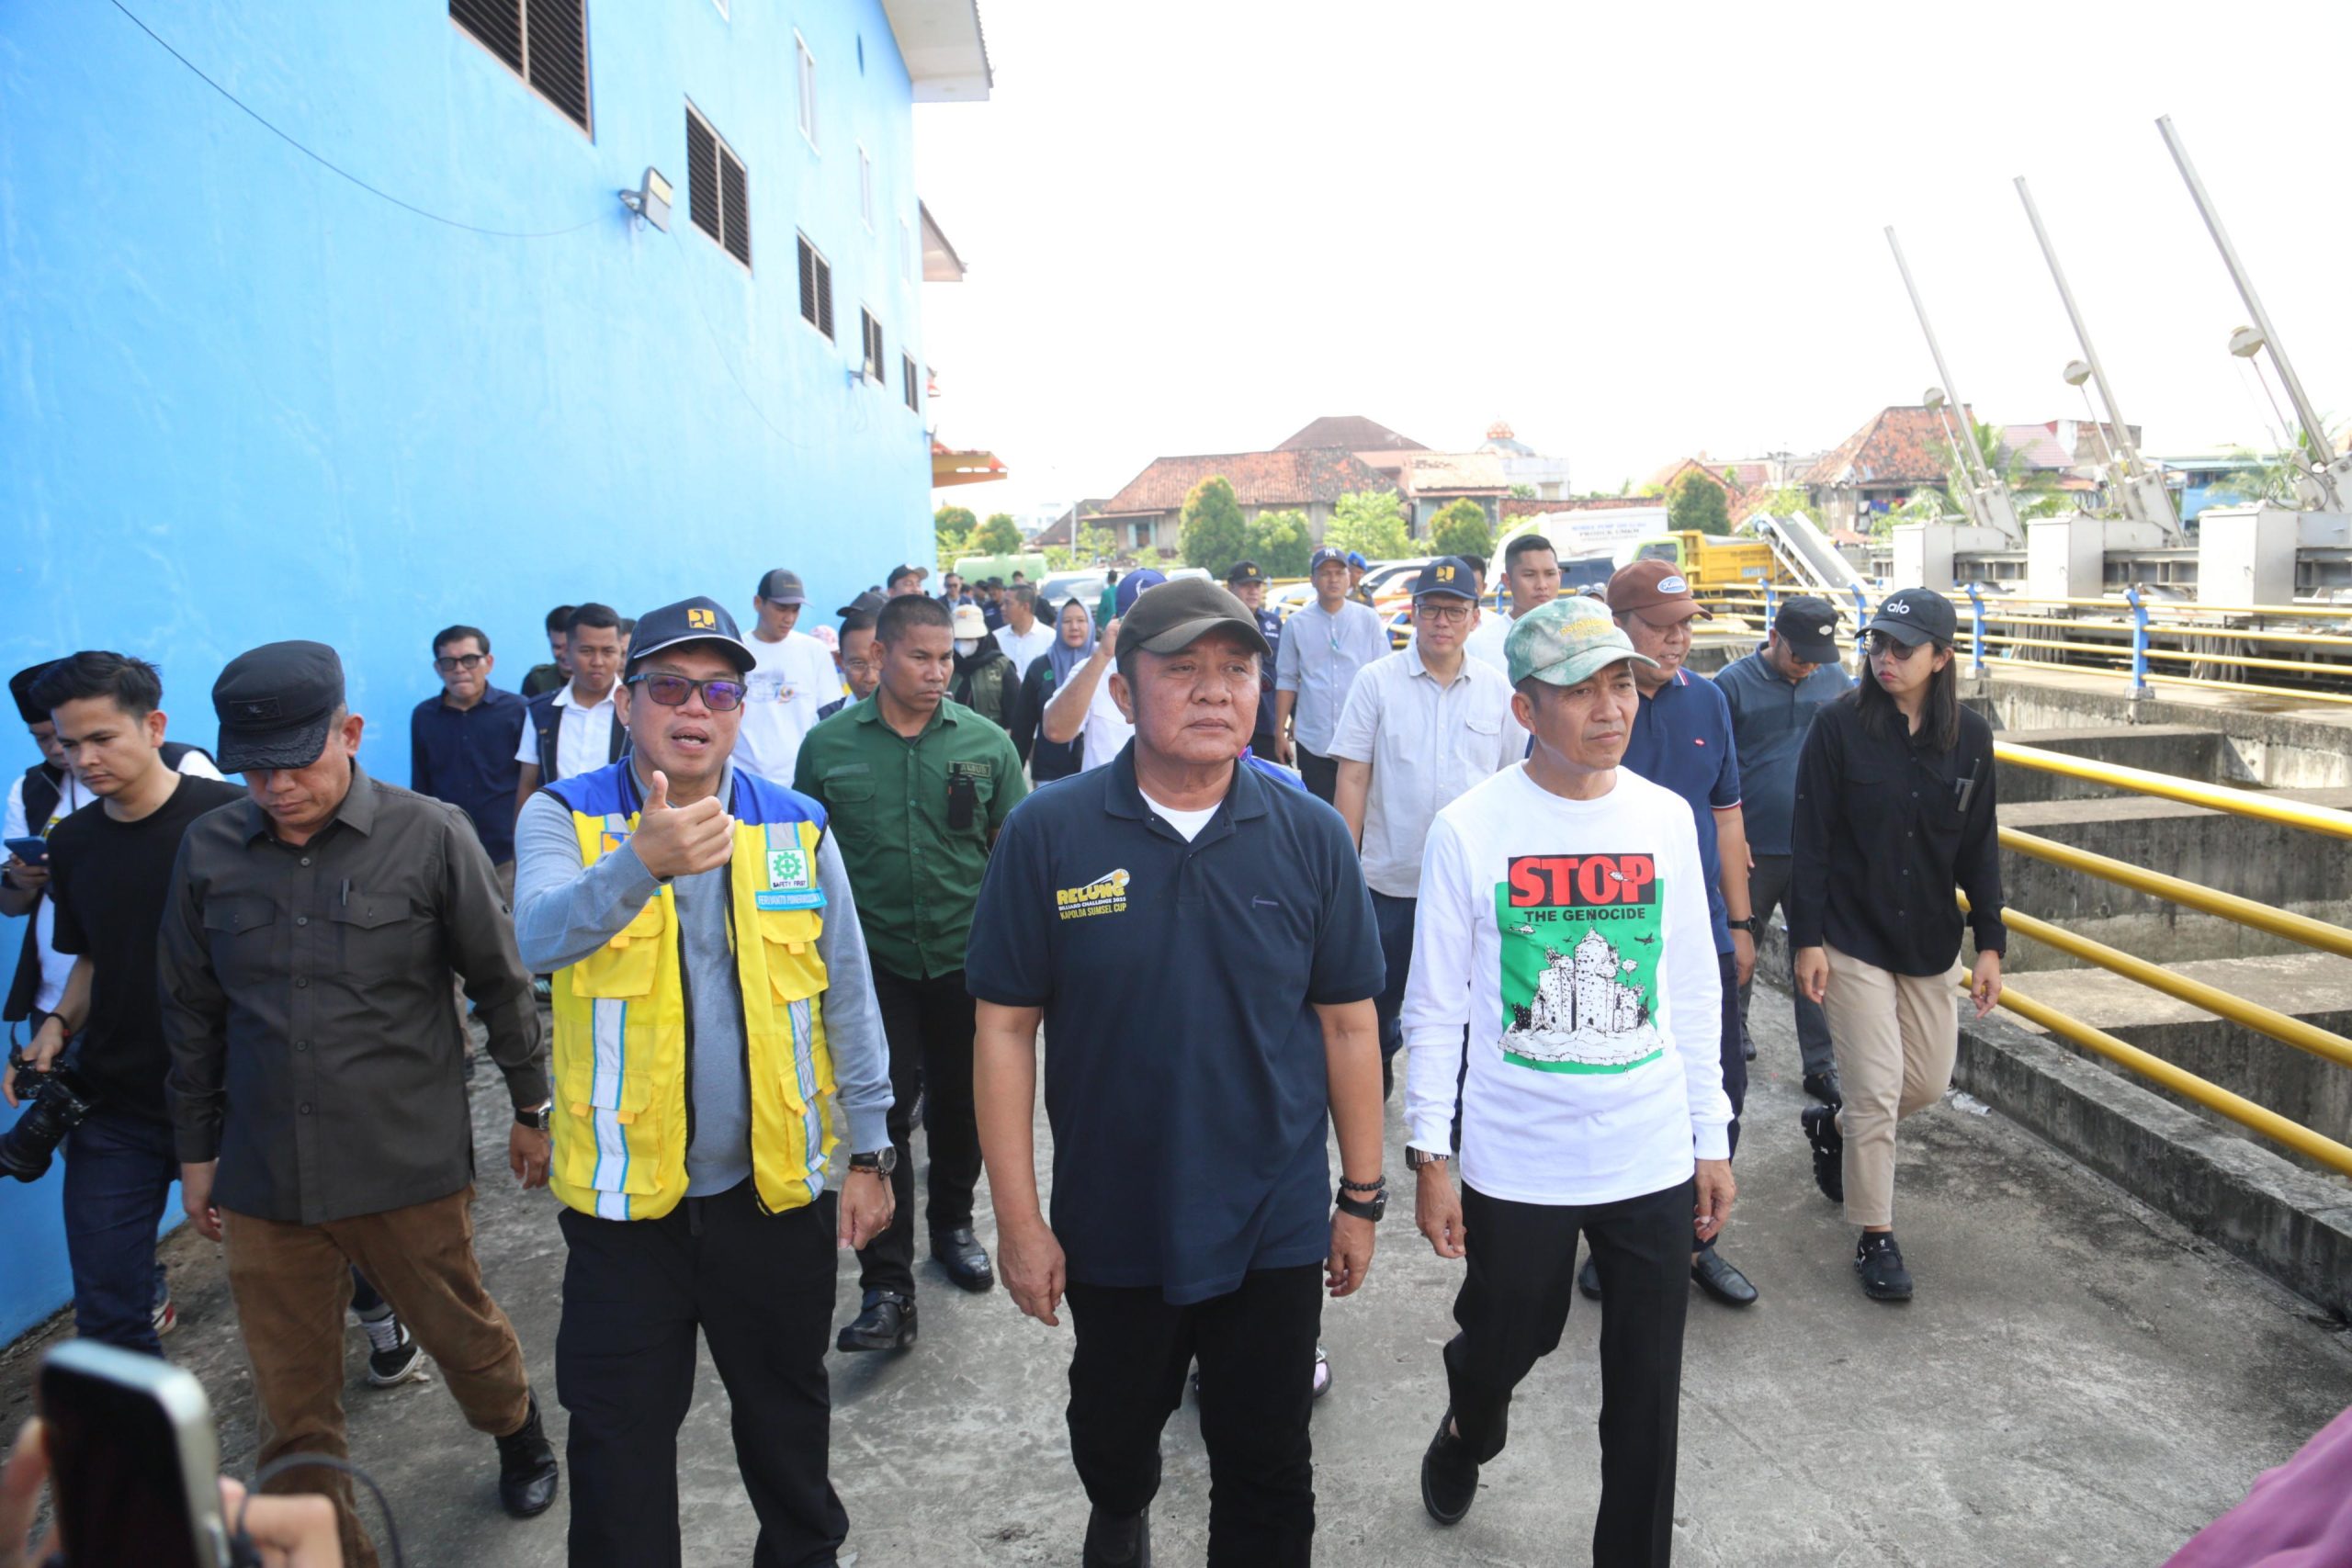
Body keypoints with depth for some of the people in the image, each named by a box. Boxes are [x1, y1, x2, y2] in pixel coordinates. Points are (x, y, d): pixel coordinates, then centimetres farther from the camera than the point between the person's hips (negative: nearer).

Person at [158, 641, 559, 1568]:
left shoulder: (431, 837, -10)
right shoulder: (209, 850, 0)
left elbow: (500, 983, -1)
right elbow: (192, 1013, 10)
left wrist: (531, 1110, 5)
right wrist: (196, 1151, 15)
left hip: (409, 1166, -2)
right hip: (263, 1178, 2)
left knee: (461, 1334, 17)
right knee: (291, 1402, 11)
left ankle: (520, 1435, 47)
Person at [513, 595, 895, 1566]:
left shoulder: (797, 828, -1)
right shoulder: (565, 818, -6)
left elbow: (848, 1004, 3)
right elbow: (542, 937, -27)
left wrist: (868, 1153, 3)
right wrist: (644, 862, -45)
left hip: (775, 1189, 2)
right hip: (626, 1195, -2)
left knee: (787, 1412, 21)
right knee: (620, 1439, 13)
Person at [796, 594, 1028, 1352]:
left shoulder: (986, 742, -2)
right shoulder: (829, 746, -2)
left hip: (967, 957, 1)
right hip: (875, 959, -1)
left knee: (960, 1103, 15)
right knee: (883, 1113, -5)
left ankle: (952, 1225, 39)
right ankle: (887, 1287, 2)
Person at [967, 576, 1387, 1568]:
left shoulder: (1310, 836, -7)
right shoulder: (1048, 835, -11)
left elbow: (1347, 1024, 0)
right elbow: (1006, 1027, -8)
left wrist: (1362, 1196, 3)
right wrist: (1018, 1217, -7)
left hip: (1276, 1226, 0)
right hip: (1112, 1227, 1)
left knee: (1267, 1472, 14)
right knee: (1113, 1432, 26)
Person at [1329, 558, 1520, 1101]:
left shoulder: (1498, 690, 2)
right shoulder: (1377, 681, -4)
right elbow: (1352, 779, -4)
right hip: (1389, 878, -1)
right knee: (1379, 999, 14)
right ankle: (1373, 1085, 38)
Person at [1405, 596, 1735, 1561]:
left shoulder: (1665, 818, -1)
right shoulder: (1469, 829, -10)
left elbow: (1692, 994, 7)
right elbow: (1435, 1008, -5)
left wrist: (1712, 1138, 9)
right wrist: (1429, 1159, -5)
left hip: (1653, 1158, 2)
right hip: (1514, 1161, -2)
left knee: (1646, 1388, 10)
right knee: (1502, 1346, 16)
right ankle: (1463, 1442, 50)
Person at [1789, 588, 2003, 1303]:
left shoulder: (1968, 735, -1)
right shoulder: (1839, 726, -11)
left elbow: (1980, 847, 5)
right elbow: (1810, 840, -10)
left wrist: (1990, 943, 2)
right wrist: (1806, 938, -13)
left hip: (1929, 942, 4)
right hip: (1853, 937, -4)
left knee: (1929, 1083, 13)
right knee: (1876, 1089, -2)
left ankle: (1831, 1126, 42)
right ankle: (1875, 1237, 14)